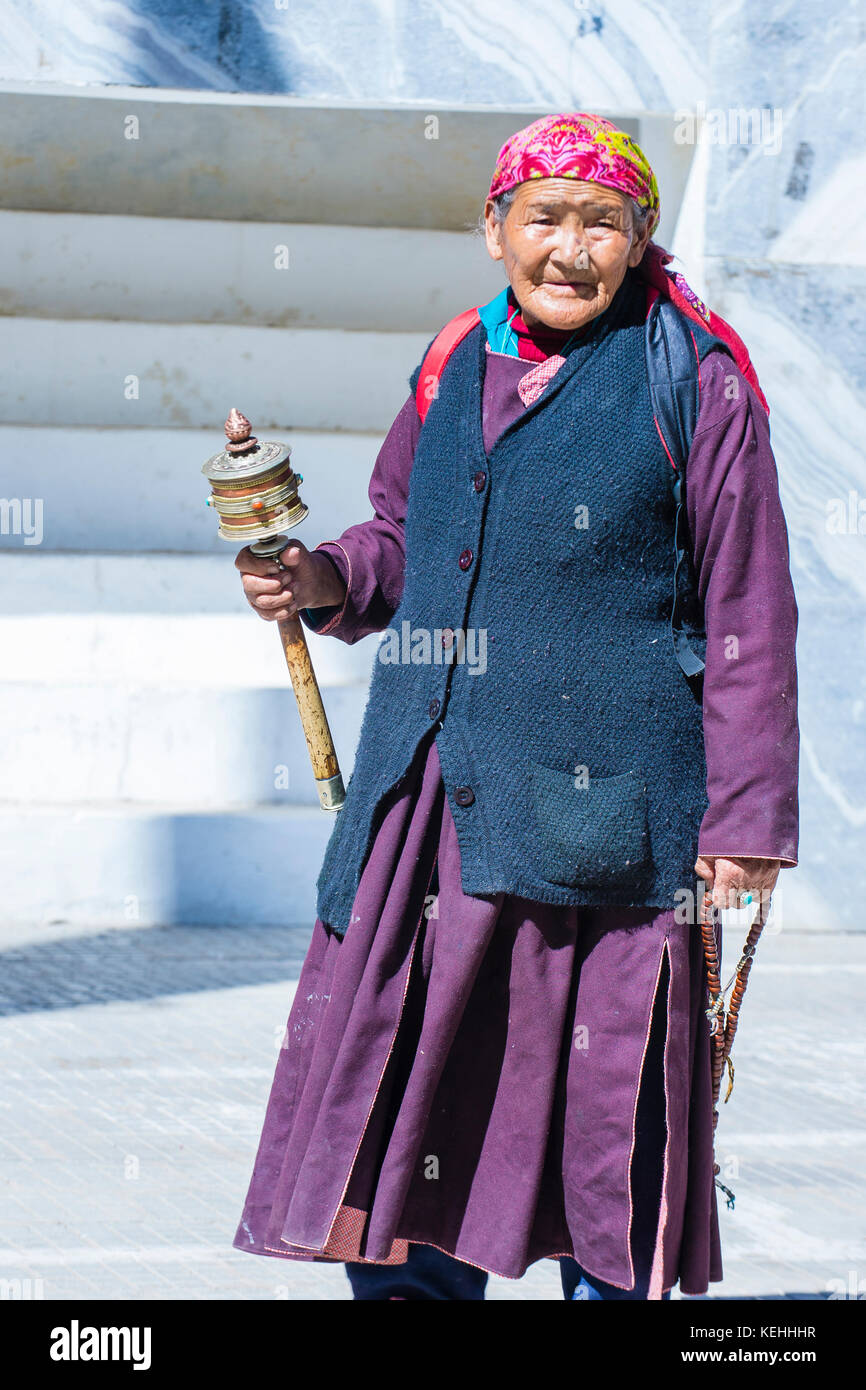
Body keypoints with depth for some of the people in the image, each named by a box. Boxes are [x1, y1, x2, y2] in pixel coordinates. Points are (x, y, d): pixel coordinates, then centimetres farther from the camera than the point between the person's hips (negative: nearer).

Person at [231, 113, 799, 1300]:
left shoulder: (693, 384, -3)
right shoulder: (455, 373, 13)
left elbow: (749, 614, -3)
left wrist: (747, 813, -6)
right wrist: (328, 580, 4)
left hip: (600, 800, -5)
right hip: (431, 792, 5)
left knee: (601, 1086, 0)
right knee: (399, 1063, 5)